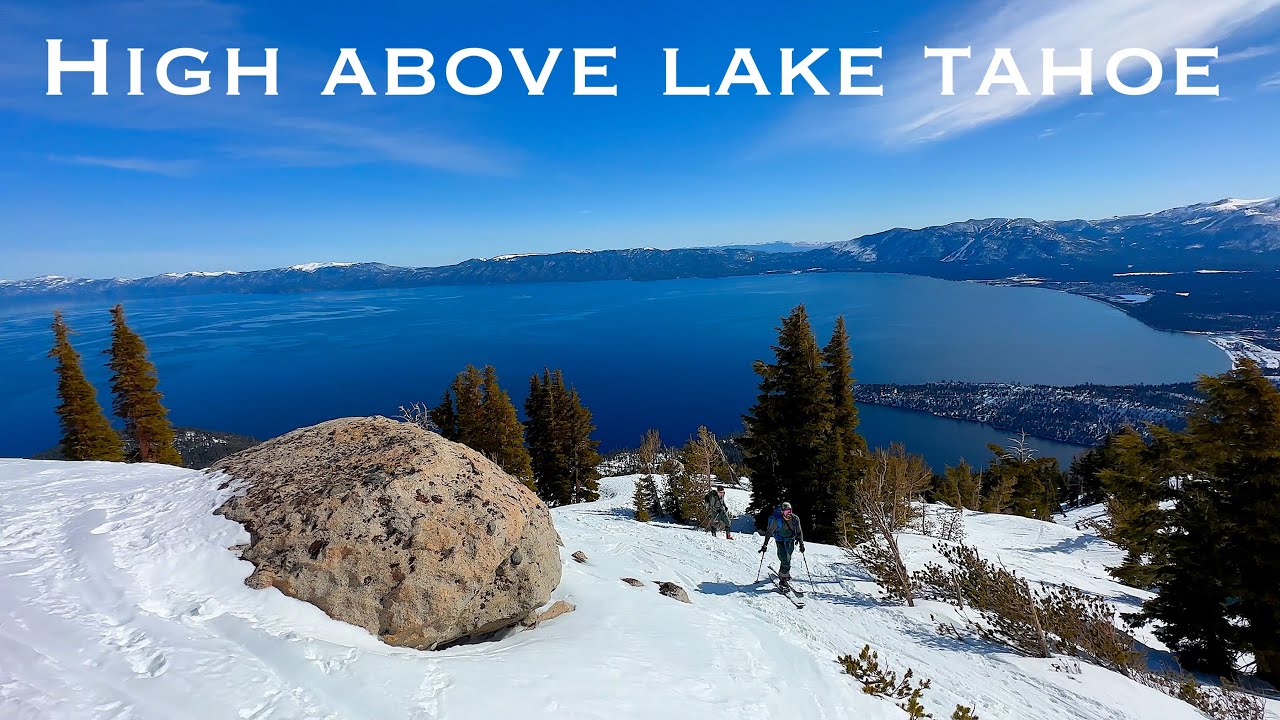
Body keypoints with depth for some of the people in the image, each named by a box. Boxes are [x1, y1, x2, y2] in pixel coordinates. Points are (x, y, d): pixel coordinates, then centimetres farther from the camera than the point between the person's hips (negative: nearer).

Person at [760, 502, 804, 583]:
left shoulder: (795, 519, -14)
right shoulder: (777, 520, -26)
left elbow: (799, 531, 0)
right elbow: (769, 532, -17)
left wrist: (801, 543, -6)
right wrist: (765, 545, -17)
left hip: (791, 542, 5)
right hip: (781, 542, -5)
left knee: (788, 559, 20)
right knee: (786, 561, -16)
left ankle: (782, 573, 45)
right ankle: (783, 577, 5)